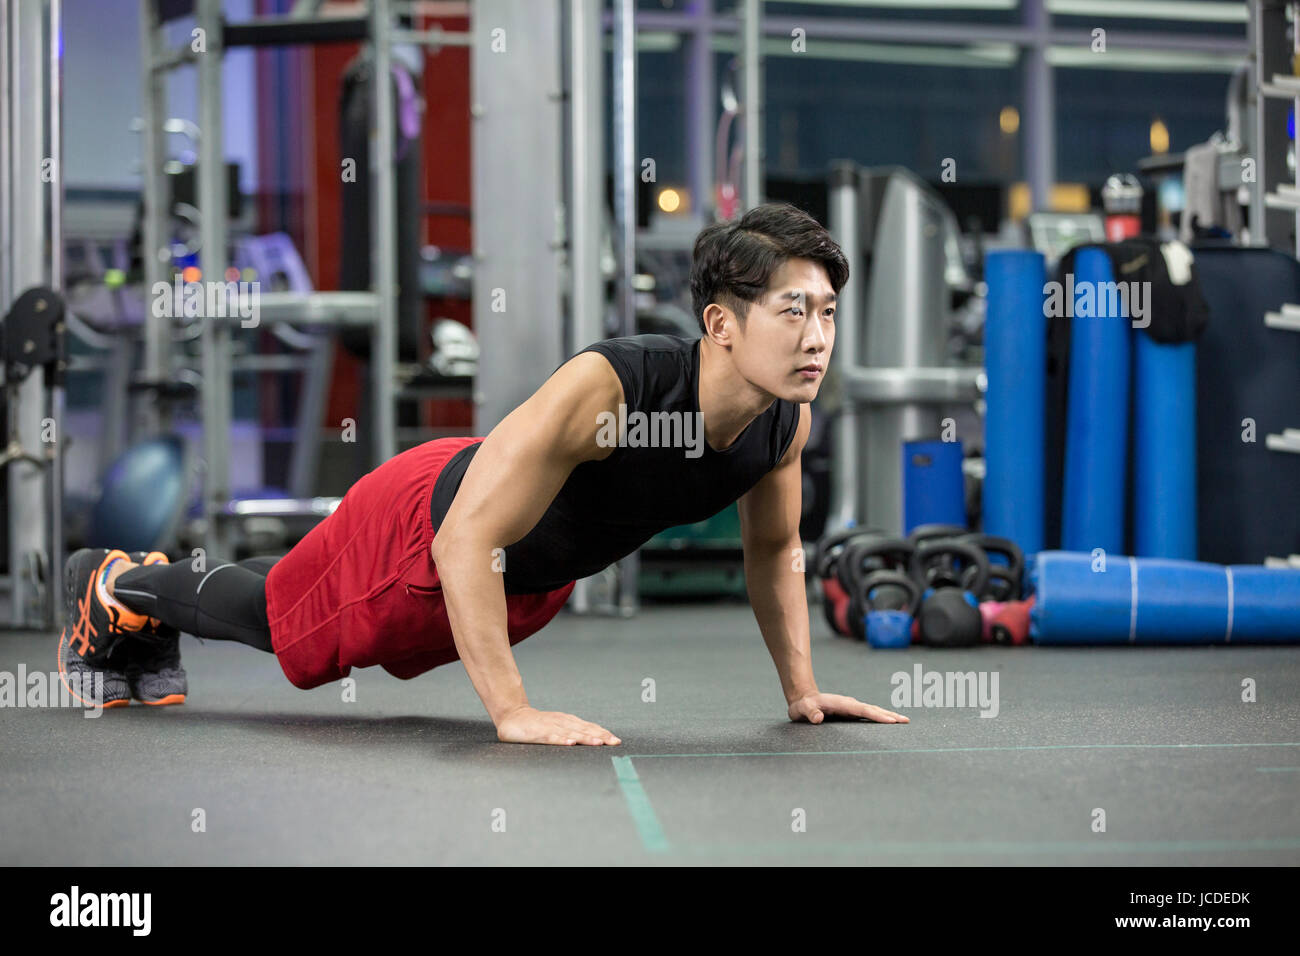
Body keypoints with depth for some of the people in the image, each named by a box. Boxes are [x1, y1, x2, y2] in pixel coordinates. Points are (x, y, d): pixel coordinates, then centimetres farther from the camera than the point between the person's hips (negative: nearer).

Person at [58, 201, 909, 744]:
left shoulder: (787, 422, -23)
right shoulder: (605, 387, -46)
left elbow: (775, 550, -1)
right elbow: (469, 538, -43)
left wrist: (803, 690, -2)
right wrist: (513, 712, -43)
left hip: (534, 576, 7)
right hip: (426, 520, -7)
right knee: (277, 618, 21)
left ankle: (152, 619, 57)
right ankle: (114, 588, 49)